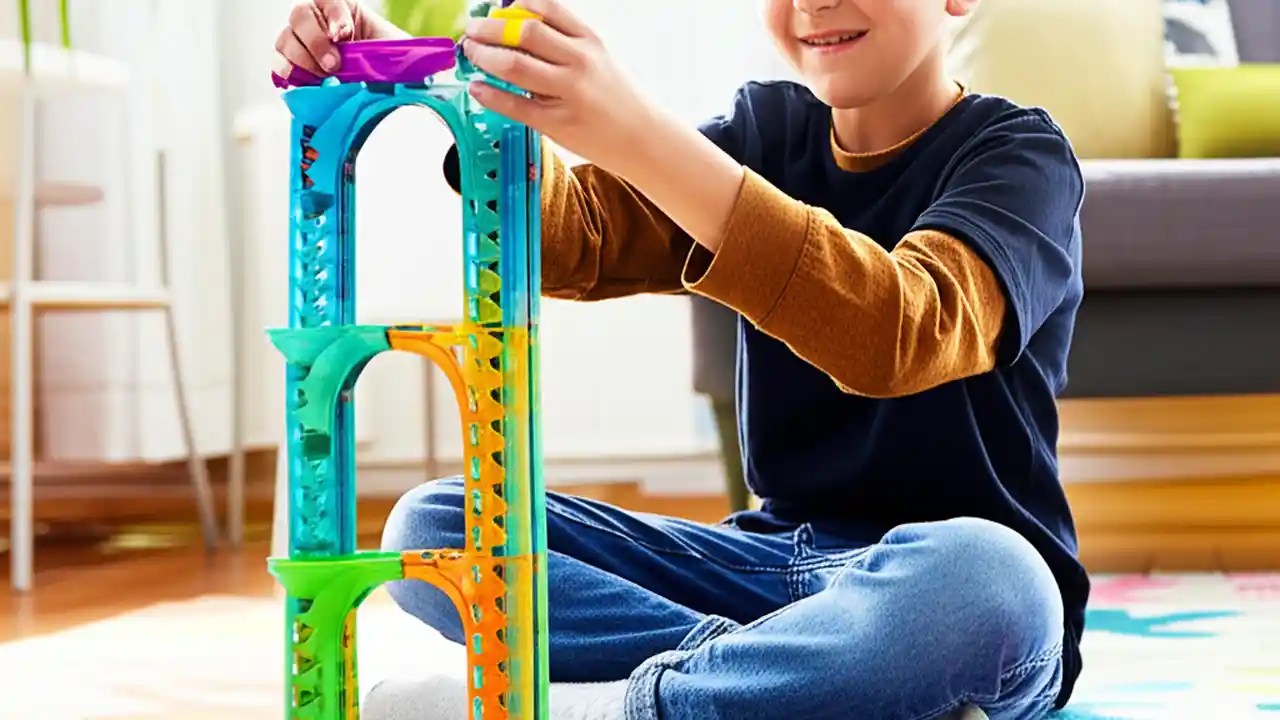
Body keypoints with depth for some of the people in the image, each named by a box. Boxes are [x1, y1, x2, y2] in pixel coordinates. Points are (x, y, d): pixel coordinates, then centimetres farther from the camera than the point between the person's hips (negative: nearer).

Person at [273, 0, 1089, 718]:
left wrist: (635, 135, -39)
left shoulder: (1018, 155, -8)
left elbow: (899, 333, -29)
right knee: (432, 527, -8)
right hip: (778, 558, 6)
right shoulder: (771, 130, 10)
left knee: (973, 578, -41)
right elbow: (574, 242, -5)